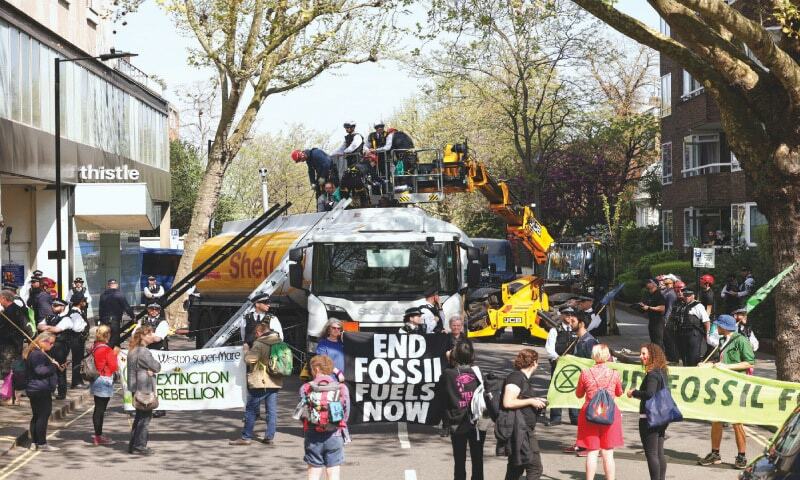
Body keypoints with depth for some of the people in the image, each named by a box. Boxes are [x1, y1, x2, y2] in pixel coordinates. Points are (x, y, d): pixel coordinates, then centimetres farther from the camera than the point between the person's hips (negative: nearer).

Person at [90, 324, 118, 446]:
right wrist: (114, 354, -3)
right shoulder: (107, 350, -17)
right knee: (100, 409, -4)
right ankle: (98, 437, 0)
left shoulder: (94, 347, 6)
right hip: (105, 382, -8)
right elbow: (114, 367, -14)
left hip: (96, 381, 8)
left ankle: (98, 434, 22)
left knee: (98, 408, 15)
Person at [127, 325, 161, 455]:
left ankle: (133, 445, 21)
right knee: (145, 417, -2)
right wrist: (153, 370, 5)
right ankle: (139, 446, 1)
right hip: (144, 388, -10)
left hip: (136, 389, 10)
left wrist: (150, 370, -6)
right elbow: (157, 367, -15)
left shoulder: (133, 350, 13)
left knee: (139, 417, 17)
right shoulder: (143, 352, -19)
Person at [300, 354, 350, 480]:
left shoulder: (306, 389, -4)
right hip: (335, 436, 0)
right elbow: (346, 415, -1)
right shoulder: (341, 389, -4)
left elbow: (302, 414, 0)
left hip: (313, 437, 1)